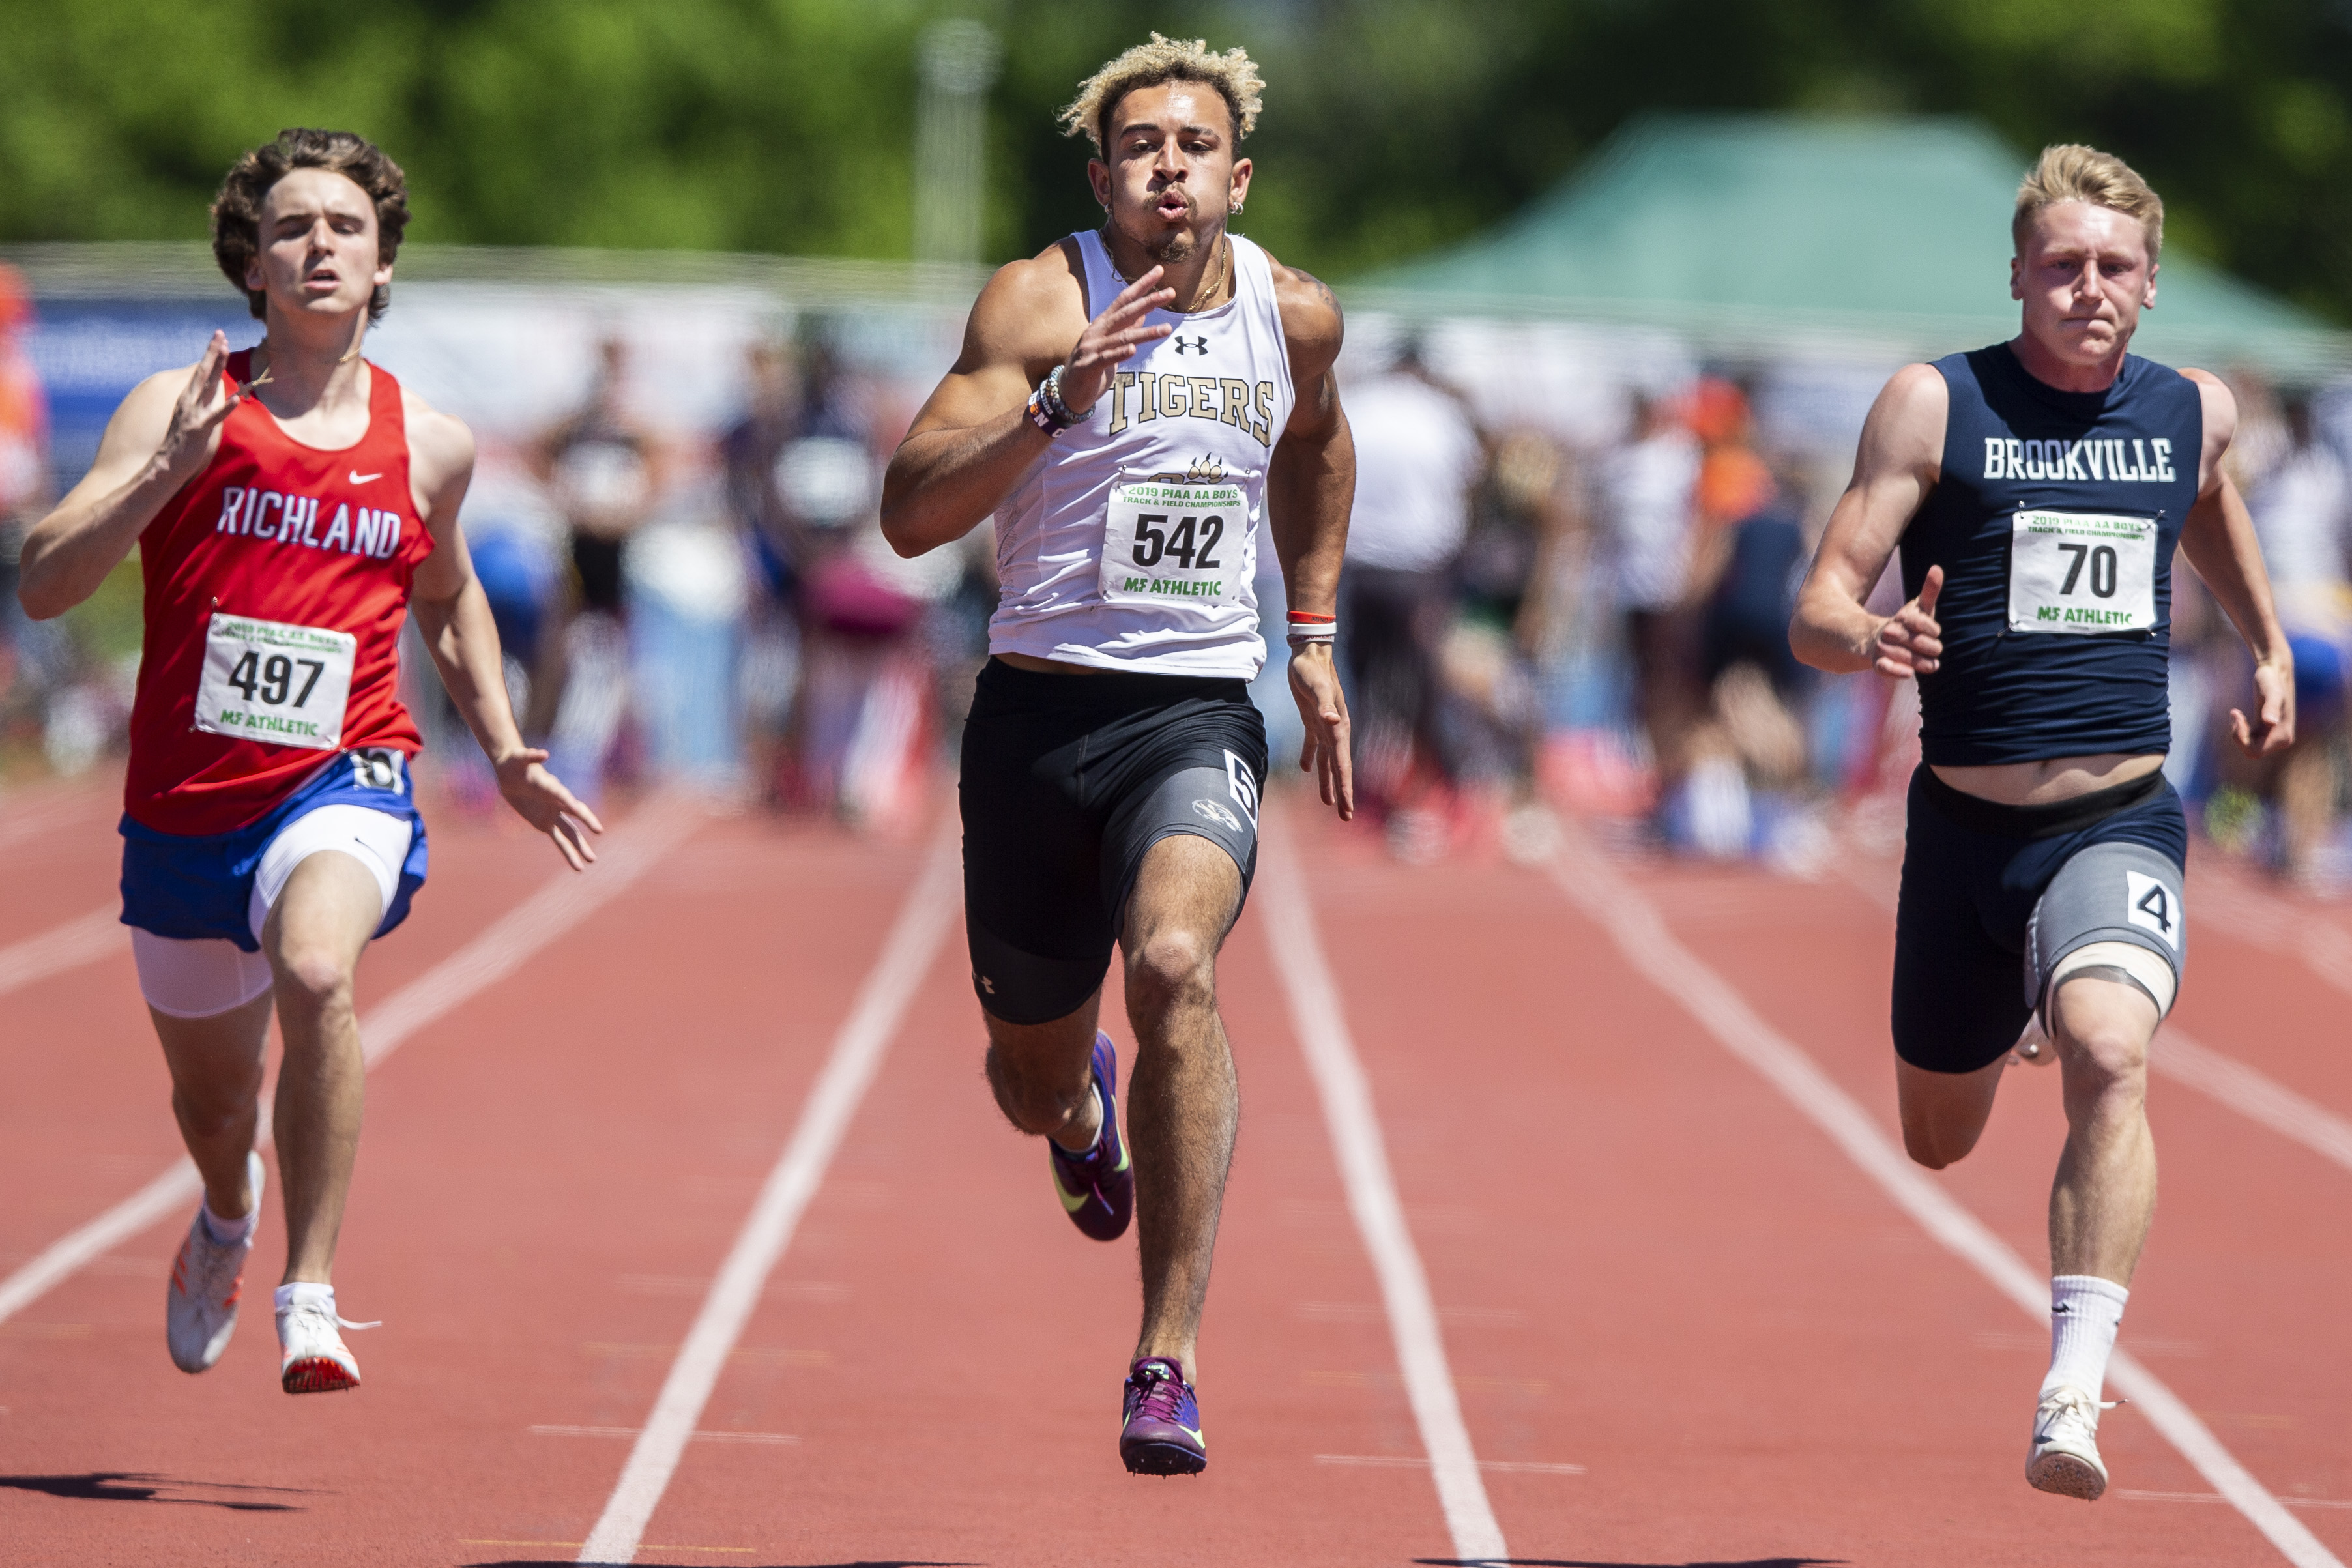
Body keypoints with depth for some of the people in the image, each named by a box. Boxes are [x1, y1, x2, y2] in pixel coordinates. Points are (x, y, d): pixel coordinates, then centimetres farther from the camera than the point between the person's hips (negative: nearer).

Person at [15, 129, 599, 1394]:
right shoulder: (180, 410, -5)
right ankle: (227, 1218, 58)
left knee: (315, 971, -35)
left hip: (342, 781, -1)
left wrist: (503, 752, 17)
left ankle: (310, 1295, -29)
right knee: (211, 1090, 19)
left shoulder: (429, 447, 3)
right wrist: (167, 472, -27)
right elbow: (42, 585, -15)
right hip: (185, 802, 1)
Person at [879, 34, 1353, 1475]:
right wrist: (1056, 404, -31)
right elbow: (909, 514, -19)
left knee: (1175, 964, -29)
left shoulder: (1296, 316, 3)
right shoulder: (1043, 302, -10)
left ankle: (1170, 1360, -26)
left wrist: (1314, 634, 24)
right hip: (1041, 709, 0)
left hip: (1200, 713, 0)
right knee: (1032, 1066, 13)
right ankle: (1082, 1114, 56)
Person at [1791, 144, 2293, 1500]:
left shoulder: (2195, 413, 4)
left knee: (2111, 1057, -29)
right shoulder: (1937, 406, -6)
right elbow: (1819, 608, -9)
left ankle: (2075, 1399, -32)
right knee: (1938, 1141, 17)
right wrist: (1870, 639, -31)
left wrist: (2271, 645, 30)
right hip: (1967, 820, 0)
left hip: (2122, 819, 0)